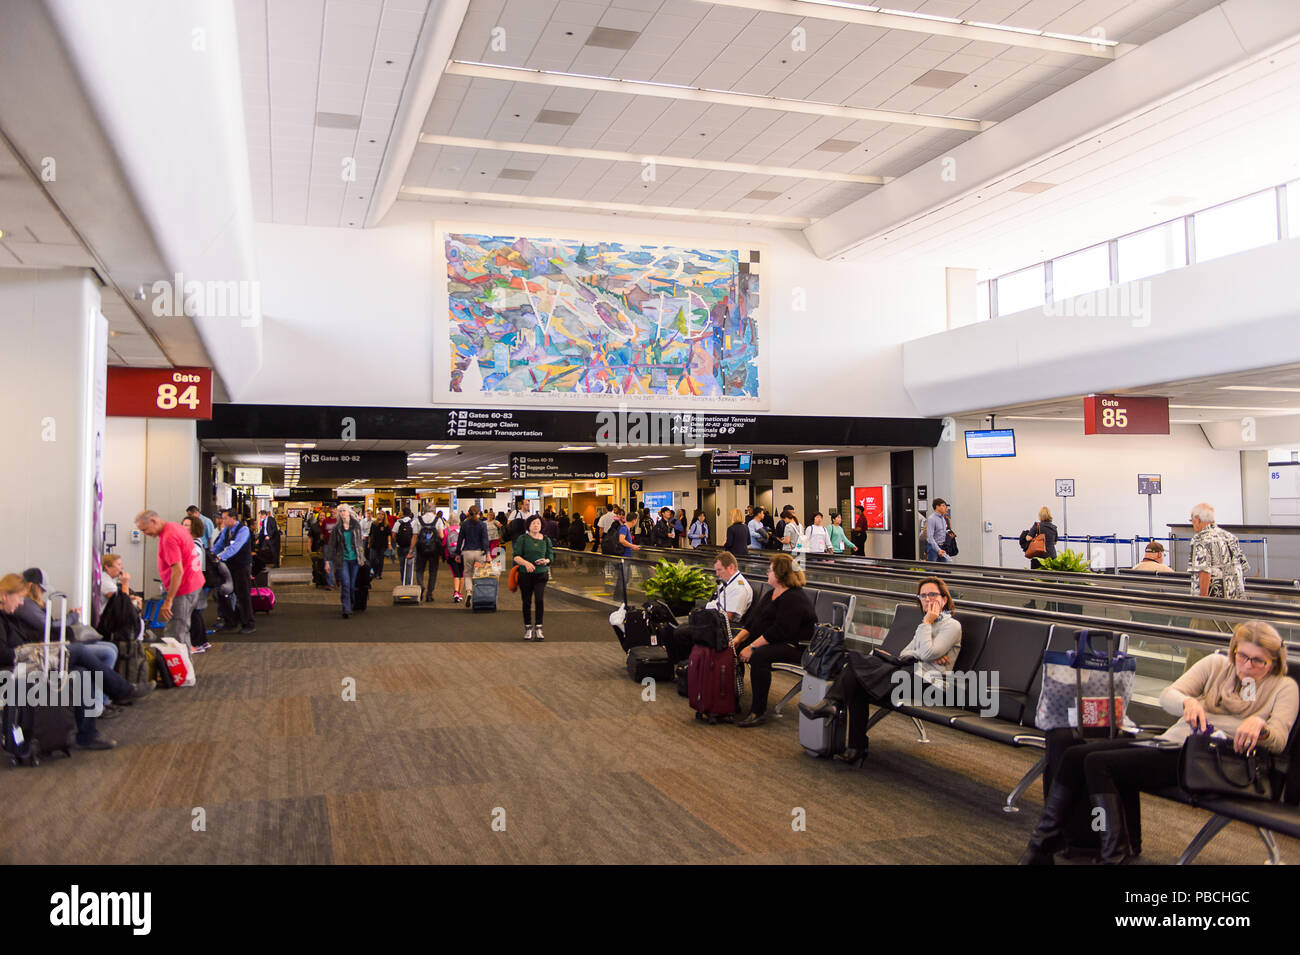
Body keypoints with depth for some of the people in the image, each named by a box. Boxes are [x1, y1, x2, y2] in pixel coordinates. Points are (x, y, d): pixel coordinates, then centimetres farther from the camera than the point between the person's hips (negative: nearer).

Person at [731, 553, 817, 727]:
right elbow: (753, 618, 12)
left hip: (795, 646, -10)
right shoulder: (771, 594, 14)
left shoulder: (794, 599, -18)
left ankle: (759, 711, -27)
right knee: (734, 648, -2)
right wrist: (738, 638, -3)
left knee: (759, 656, -35)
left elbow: (779, 631, -26)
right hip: (771, 641, 10)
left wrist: (752, 647, -27)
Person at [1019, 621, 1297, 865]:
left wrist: (1259, 725, -30)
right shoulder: (1216, 665, 15)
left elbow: (1278, 741, -8)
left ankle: (1116, 856, -17)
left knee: (1098, 763, -25)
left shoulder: (1283, 687, 6)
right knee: (1074, 755, -12)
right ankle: (1040, 851, -6)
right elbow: (1166, 696, 4)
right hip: (1170, 743, 6)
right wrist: (1188, 701, -19)